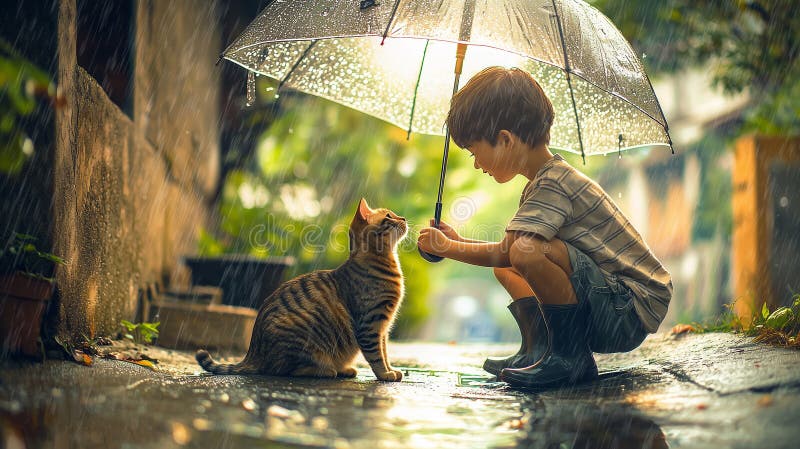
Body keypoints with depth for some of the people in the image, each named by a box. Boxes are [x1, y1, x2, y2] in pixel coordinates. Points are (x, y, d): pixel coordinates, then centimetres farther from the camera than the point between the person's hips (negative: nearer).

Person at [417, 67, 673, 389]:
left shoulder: (553, 183, -19)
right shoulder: (545, 181, 13)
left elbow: (505, 253, -27)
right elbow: (505, 255, 21)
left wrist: (447, 248, -12)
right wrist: (459, 241, 20)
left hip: (632, 311, -10)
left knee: (527, 253, -30)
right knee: (508, 268, 17)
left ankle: (568, 356, -14)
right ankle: (538, 351, 7)